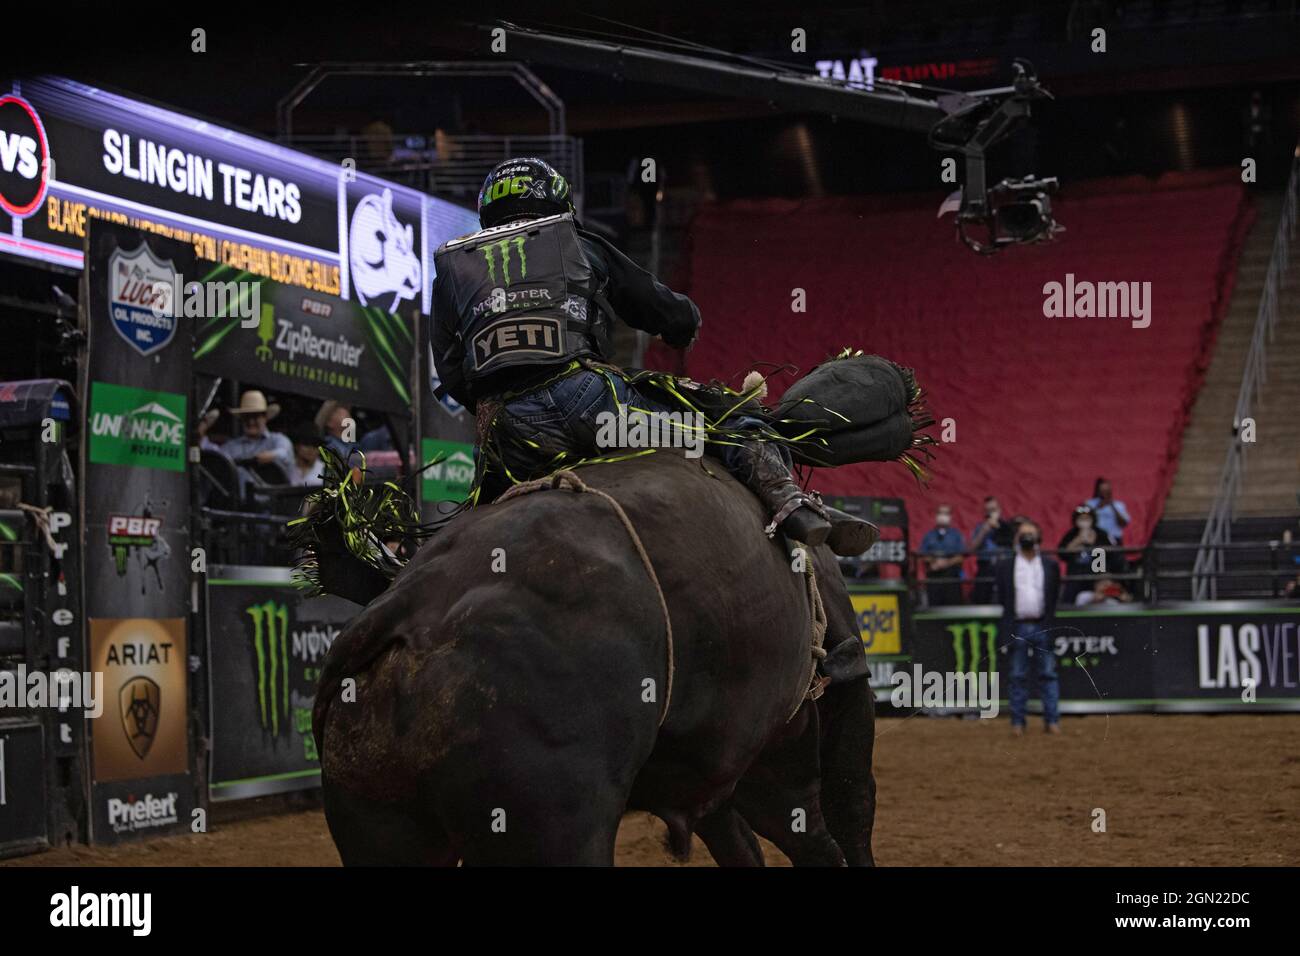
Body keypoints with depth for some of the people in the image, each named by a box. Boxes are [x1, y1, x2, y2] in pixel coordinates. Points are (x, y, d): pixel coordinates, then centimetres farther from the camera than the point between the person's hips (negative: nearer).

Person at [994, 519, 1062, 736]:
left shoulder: (1051, 565, 6)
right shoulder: (1005, 566, 5)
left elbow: (1055, 596, 7)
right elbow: (1002, 597, 5)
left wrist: (1050, 621, -1)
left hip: (1043, 627, 0)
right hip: (1017, 627, 0)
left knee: (1048, 675, 0)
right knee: (1018, 676, 4)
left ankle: (1052, 720, 2)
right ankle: (1017, 722, 7)